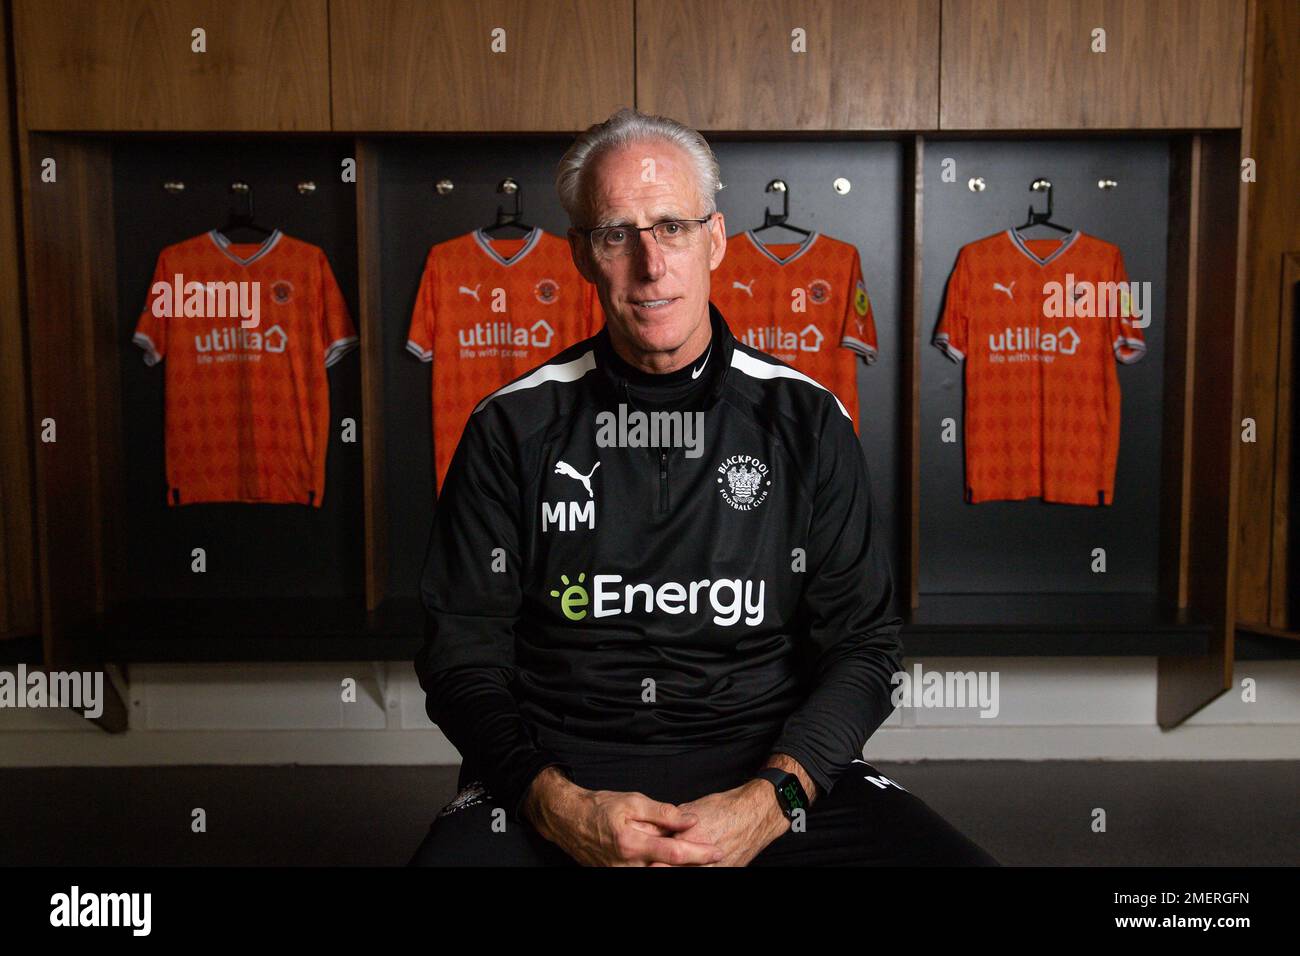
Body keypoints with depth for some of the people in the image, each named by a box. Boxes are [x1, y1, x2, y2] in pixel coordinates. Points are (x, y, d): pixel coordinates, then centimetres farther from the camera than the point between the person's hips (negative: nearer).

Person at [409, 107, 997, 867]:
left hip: (770, 767, 2)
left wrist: (769, 802, -13)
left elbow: (863, 641, 4)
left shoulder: (806, 420, 5)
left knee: (956, 859, -22)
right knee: (450, 853, -31)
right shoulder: (514, 427, 4)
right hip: (560, 770, -1)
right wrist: (560, 807, -14)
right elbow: (464, 648, 3)